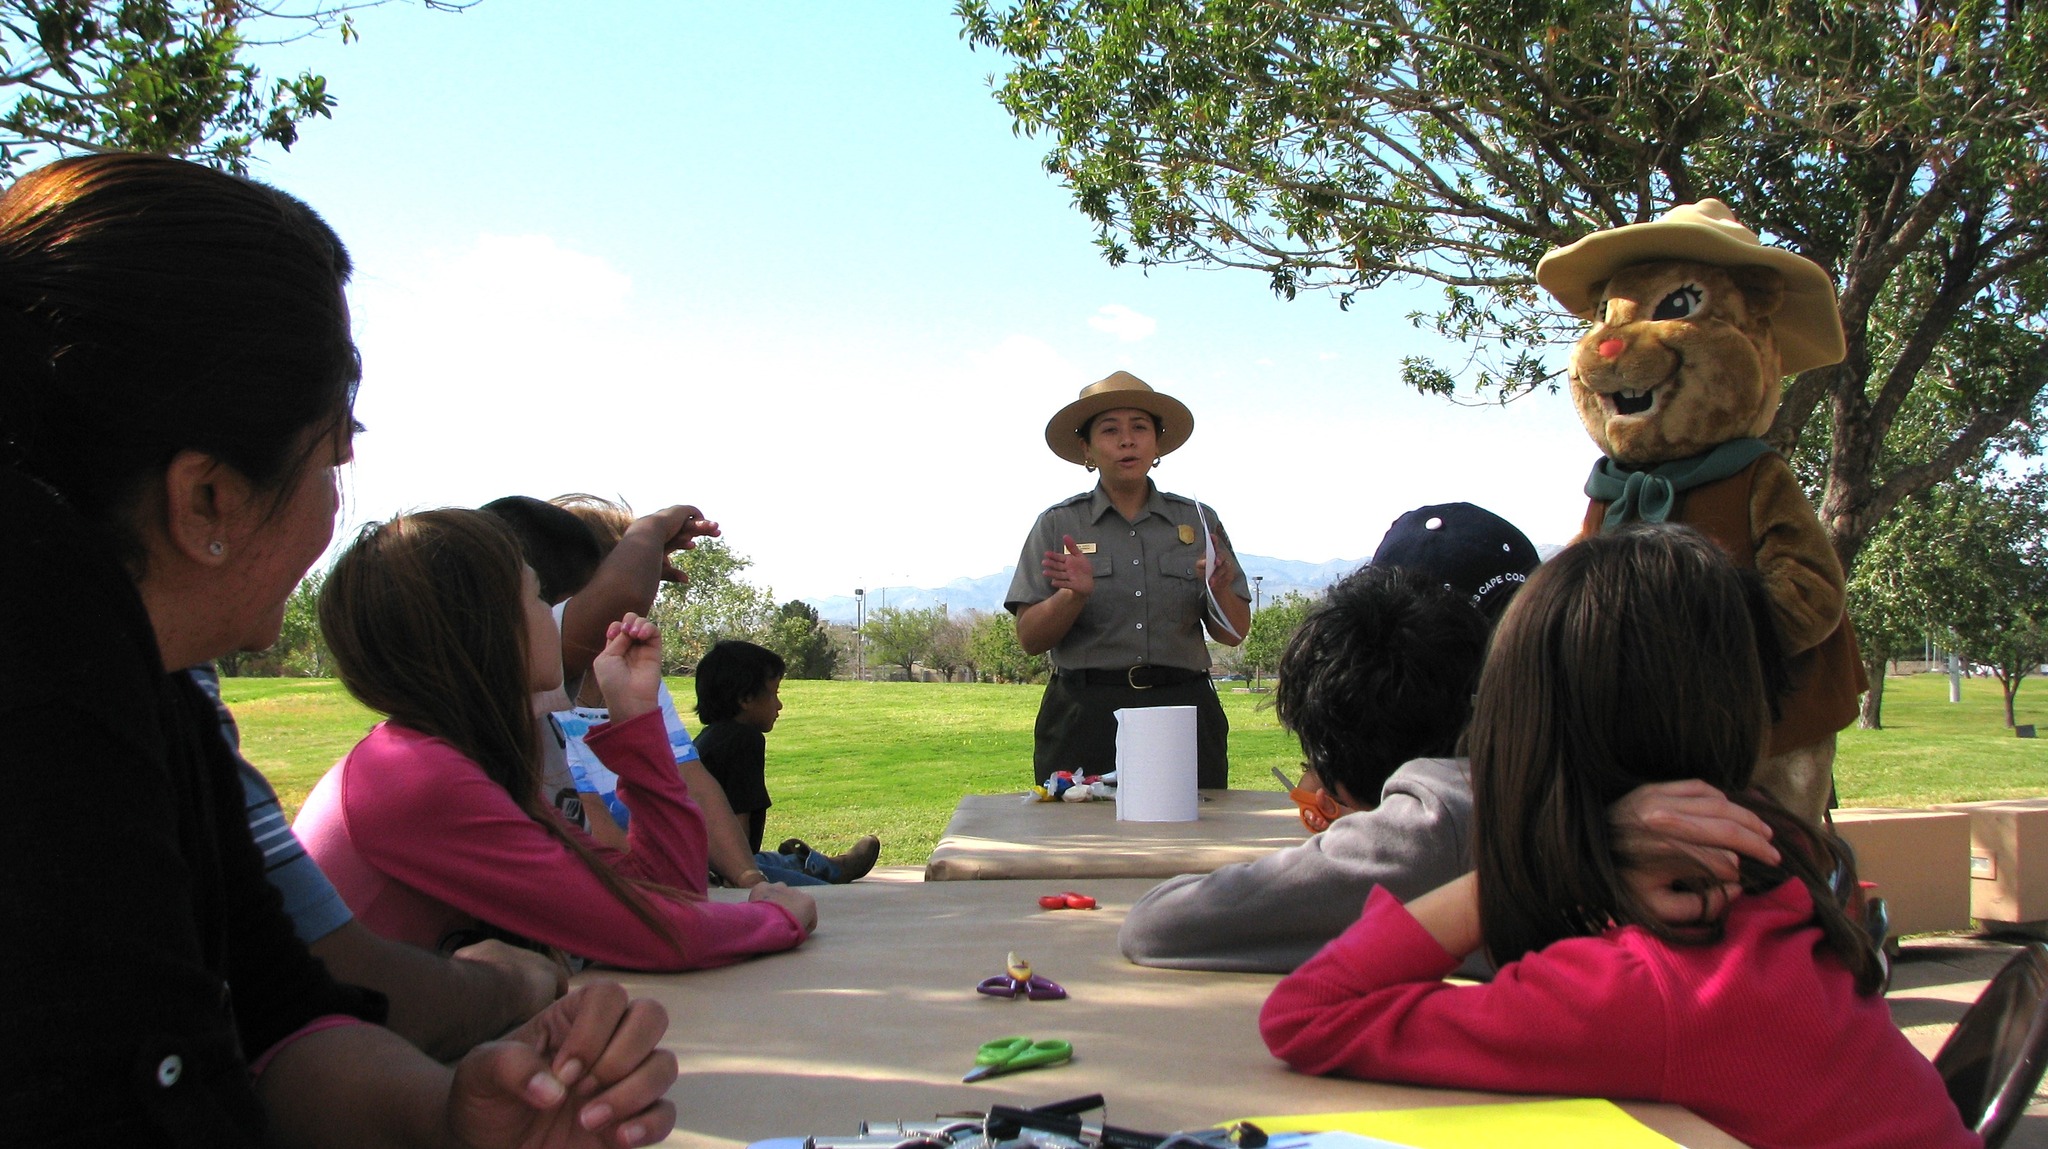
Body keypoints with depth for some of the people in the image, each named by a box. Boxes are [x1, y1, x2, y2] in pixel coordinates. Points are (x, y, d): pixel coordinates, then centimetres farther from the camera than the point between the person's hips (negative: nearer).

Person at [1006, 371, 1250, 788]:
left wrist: (1219, 592, -10)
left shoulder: (1199, 521, 10)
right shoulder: (1059, 526, 6)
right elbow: (1029, 639, 0)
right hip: (1085, 718, -1)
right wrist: (1074, 595, -18)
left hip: (1184, 710, 1)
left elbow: (1234, 633, 10)